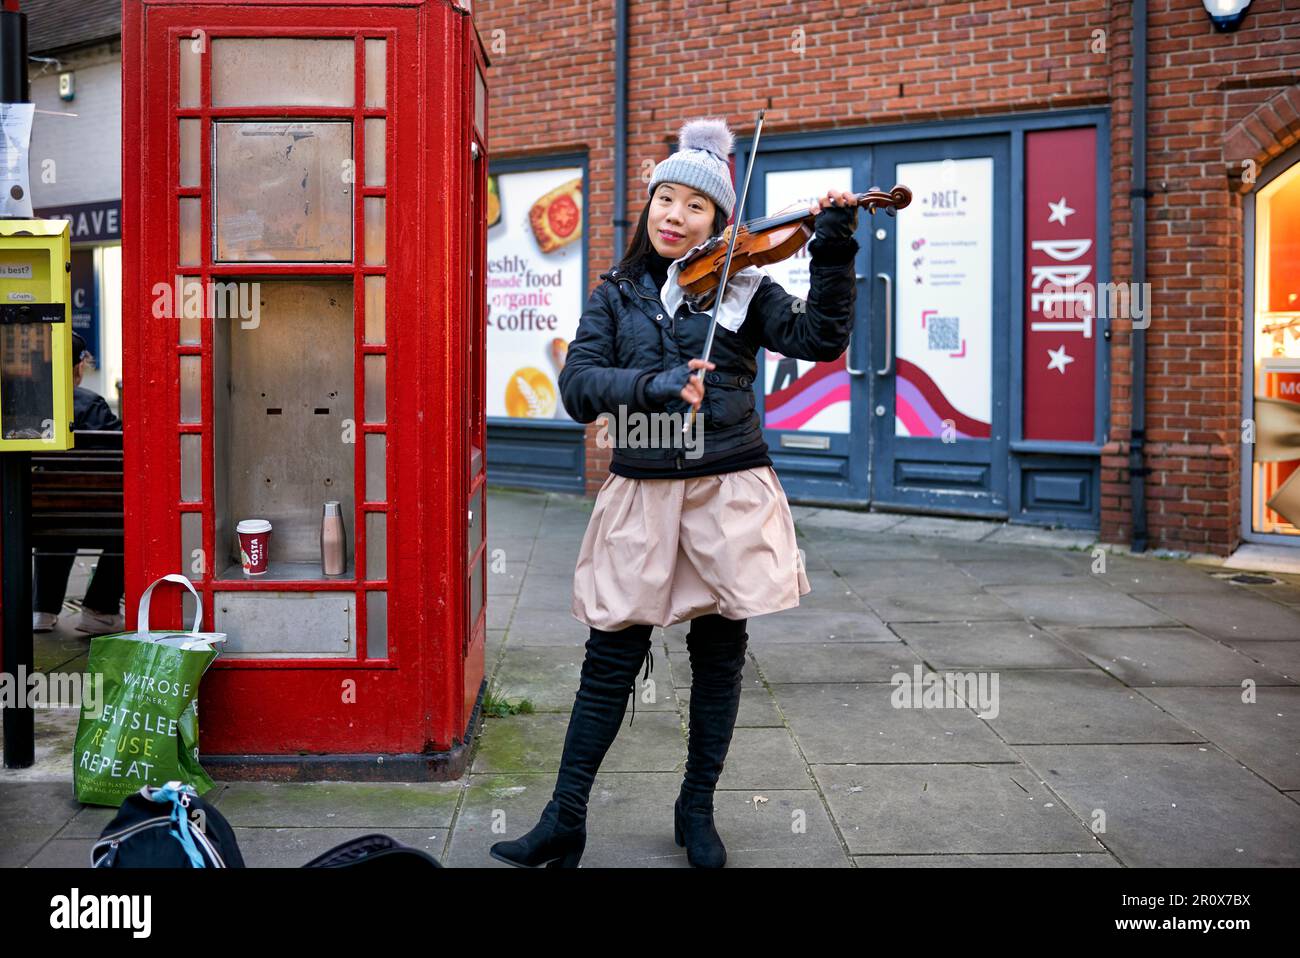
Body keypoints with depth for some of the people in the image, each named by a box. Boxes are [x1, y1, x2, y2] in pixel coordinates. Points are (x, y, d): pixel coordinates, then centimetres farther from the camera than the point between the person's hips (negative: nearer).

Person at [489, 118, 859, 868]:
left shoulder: (742, 288, 4)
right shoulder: (617, 295, 7)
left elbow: (820, 339, -9)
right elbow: (578, 386, -5)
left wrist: (834, 253, -21)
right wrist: (651, 385, -22)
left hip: (729, 493, 0)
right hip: (643, 496, 0)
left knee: (720, 656, 8)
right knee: (612, 656, 2)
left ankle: (697, 812, 26)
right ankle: (565, 820, 14)